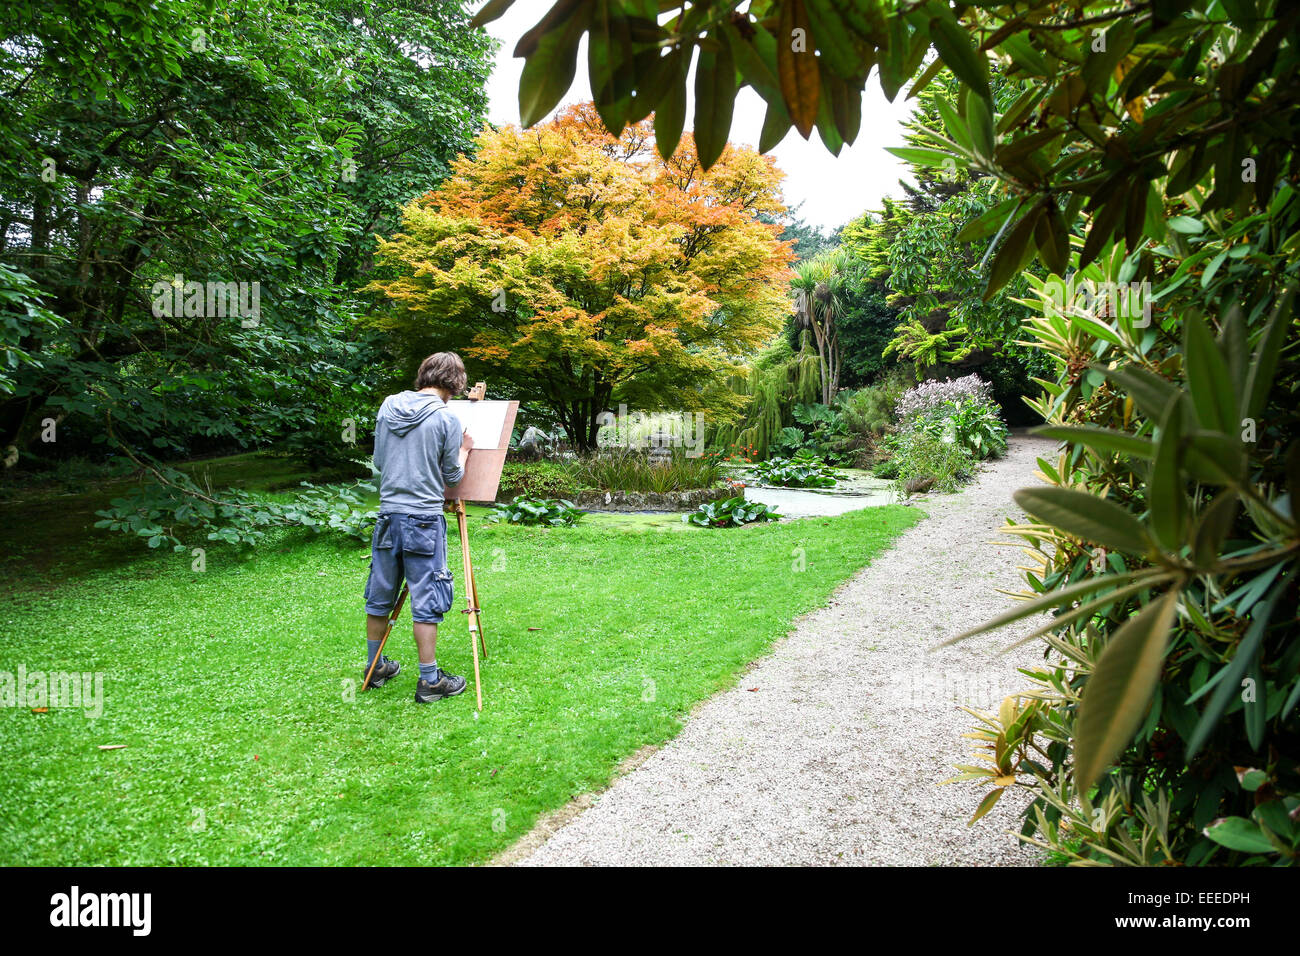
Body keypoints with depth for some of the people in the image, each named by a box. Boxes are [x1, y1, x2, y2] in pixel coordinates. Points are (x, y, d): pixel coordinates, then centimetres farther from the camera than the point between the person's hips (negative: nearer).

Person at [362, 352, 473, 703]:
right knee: (426, 600, 0)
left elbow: (378, 461, 14)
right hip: (425, 519, -6)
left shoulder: (388, 406, 6)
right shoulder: (446, 418, -9)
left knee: (380, 595, 15)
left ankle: (374, 668, 29)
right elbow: (453, 476, -1)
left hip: (388, 514, 6)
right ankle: (430, 681, 6)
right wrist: (464, 449, 16)